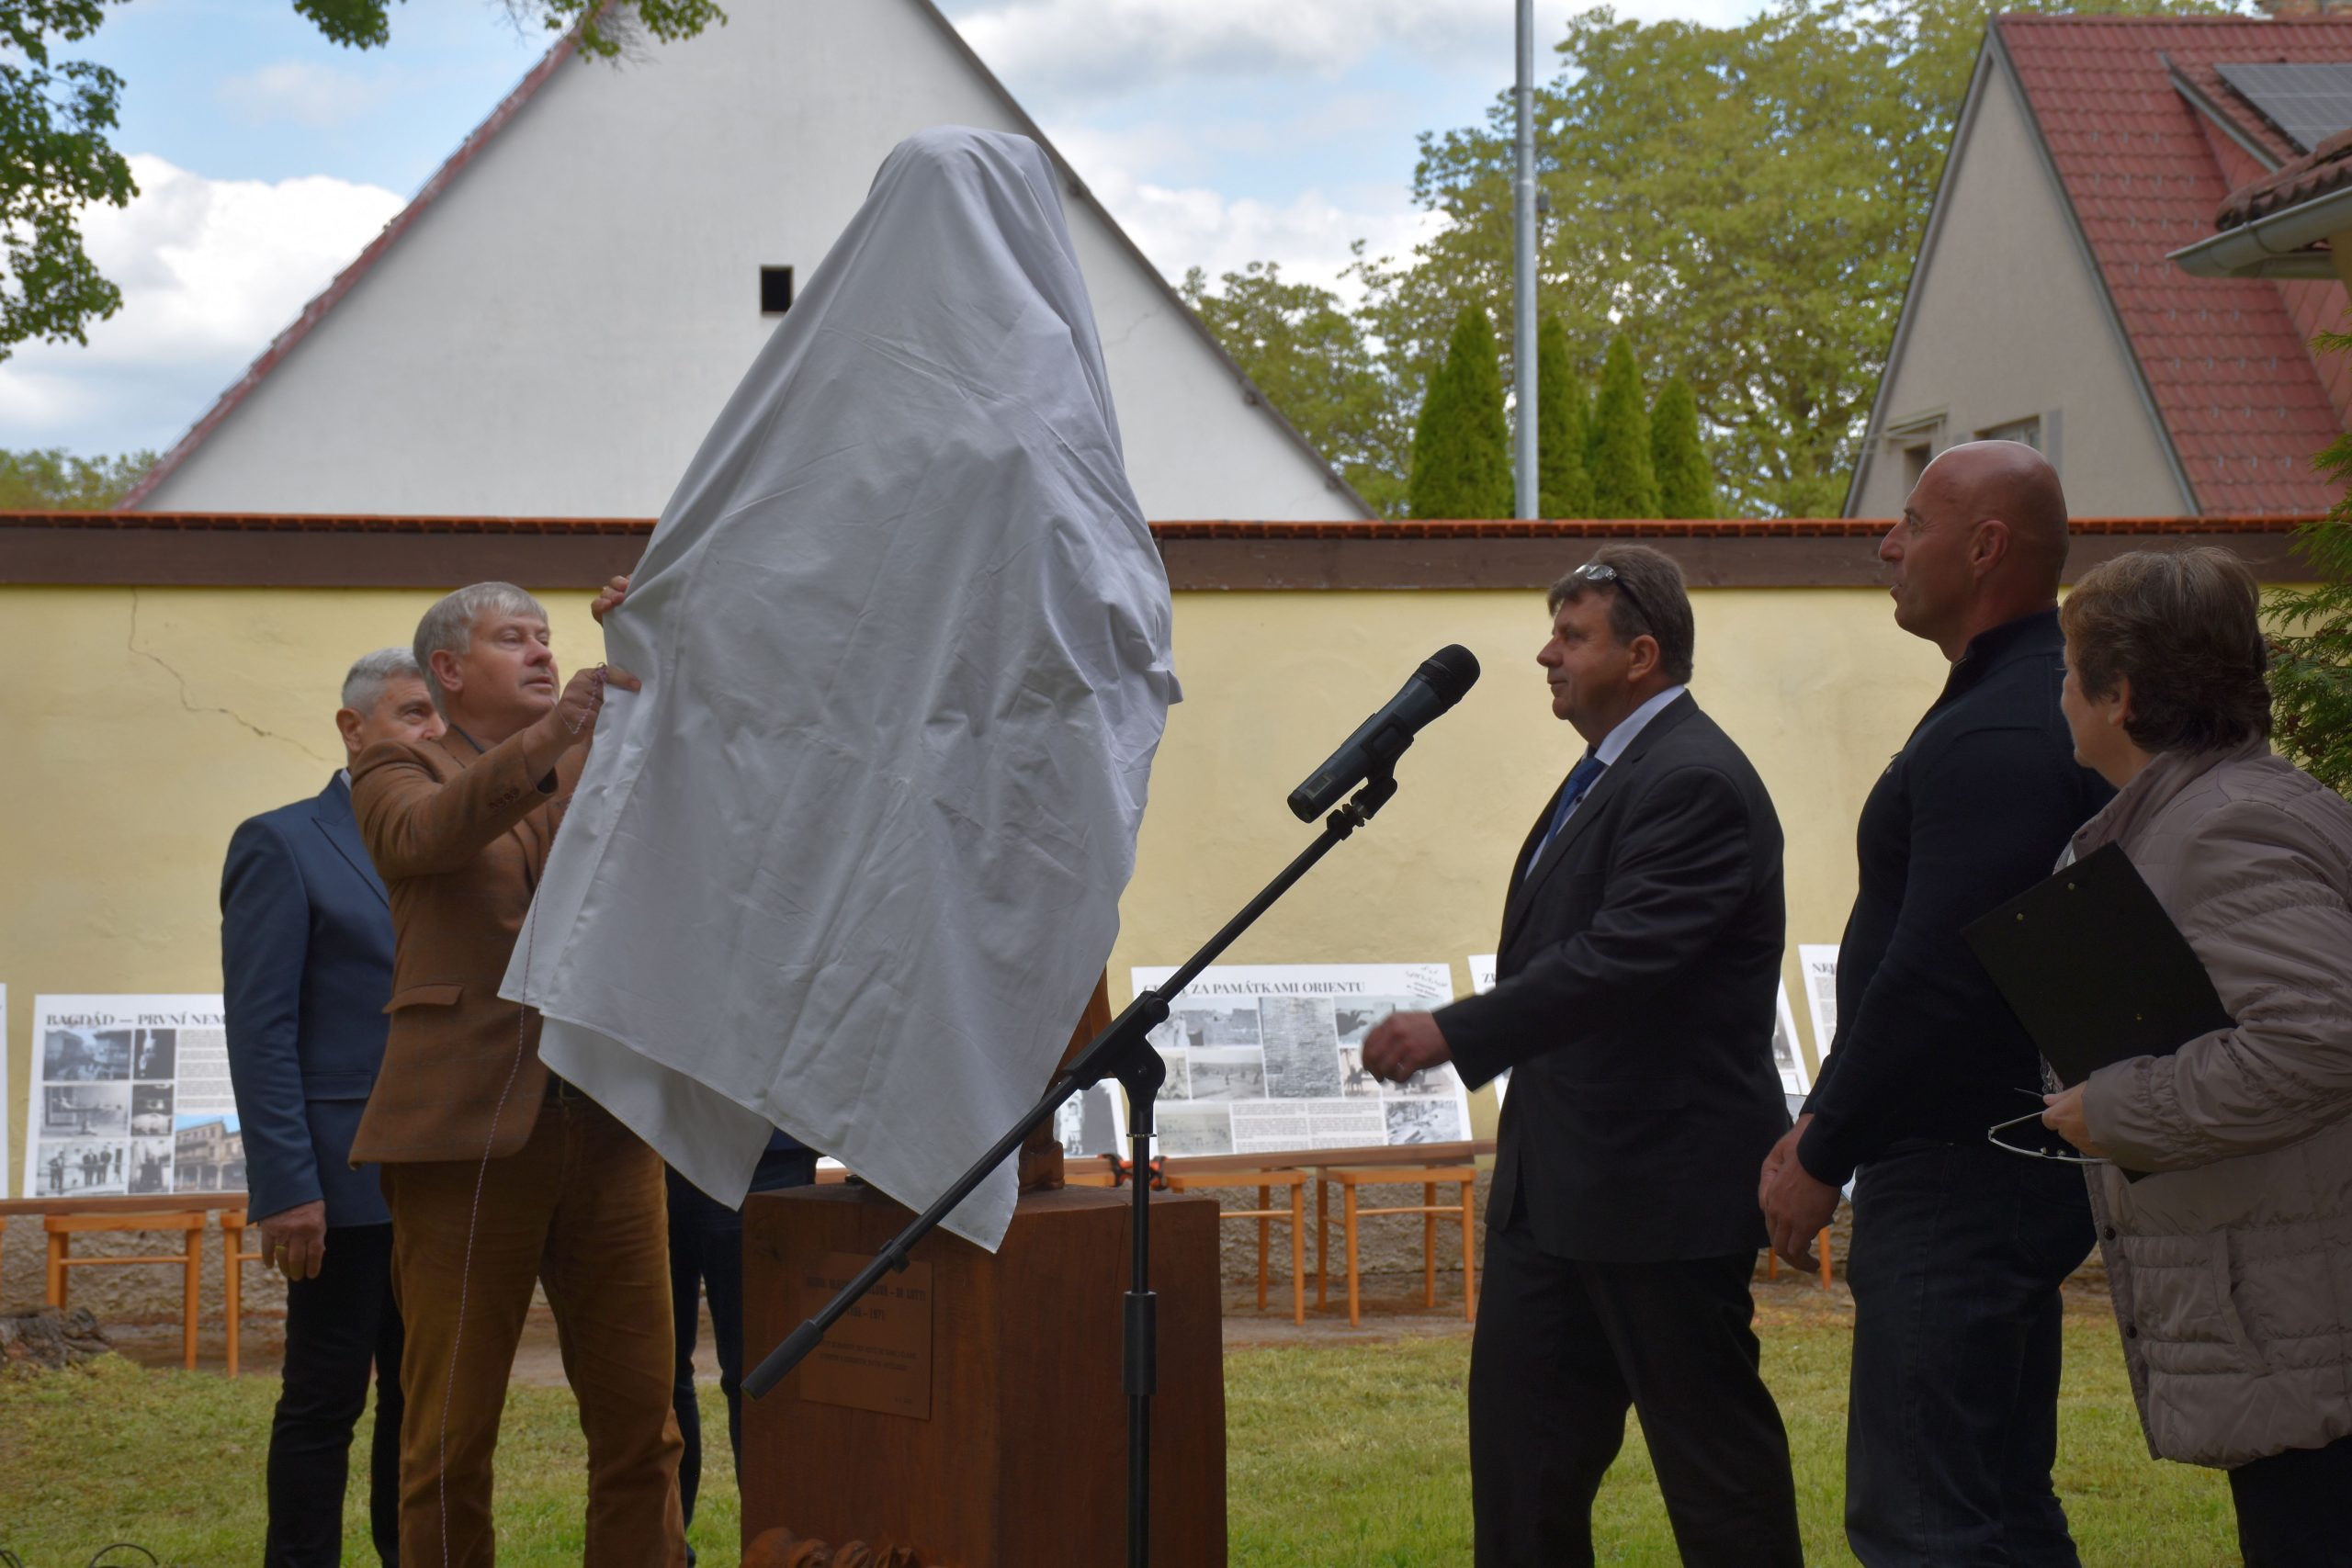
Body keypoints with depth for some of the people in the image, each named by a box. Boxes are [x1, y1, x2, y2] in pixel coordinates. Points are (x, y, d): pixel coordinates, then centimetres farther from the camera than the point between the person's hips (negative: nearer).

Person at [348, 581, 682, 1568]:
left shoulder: (600, 769, 19)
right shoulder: (400, 772, 5)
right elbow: (427, 832, -16)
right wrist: (553, 733, -32)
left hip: (609, 1126, 4)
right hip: (470, 1127, -4)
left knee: (640, 1423, 4)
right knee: (450, 1438, 1)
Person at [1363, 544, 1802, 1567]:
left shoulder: (1695, 782, -18)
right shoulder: (1609, 772, 15)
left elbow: (1621, 958, -28)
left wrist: (1454, 1033, -32)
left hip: (1663, 1179, -10)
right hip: (1559, 1179, 10)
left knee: (1709, 1442, 1)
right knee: (1520, 1431, 12)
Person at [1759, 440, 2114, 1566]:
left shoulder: (2001, 735, -19)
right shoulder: (2038, 703, 15)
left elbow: (1939, 978, -24)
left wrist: (1823, 1158, -14)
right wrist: (1825, 1120, 17)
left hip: (1962, 1179, -11)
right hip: (1988, 1174, 11)